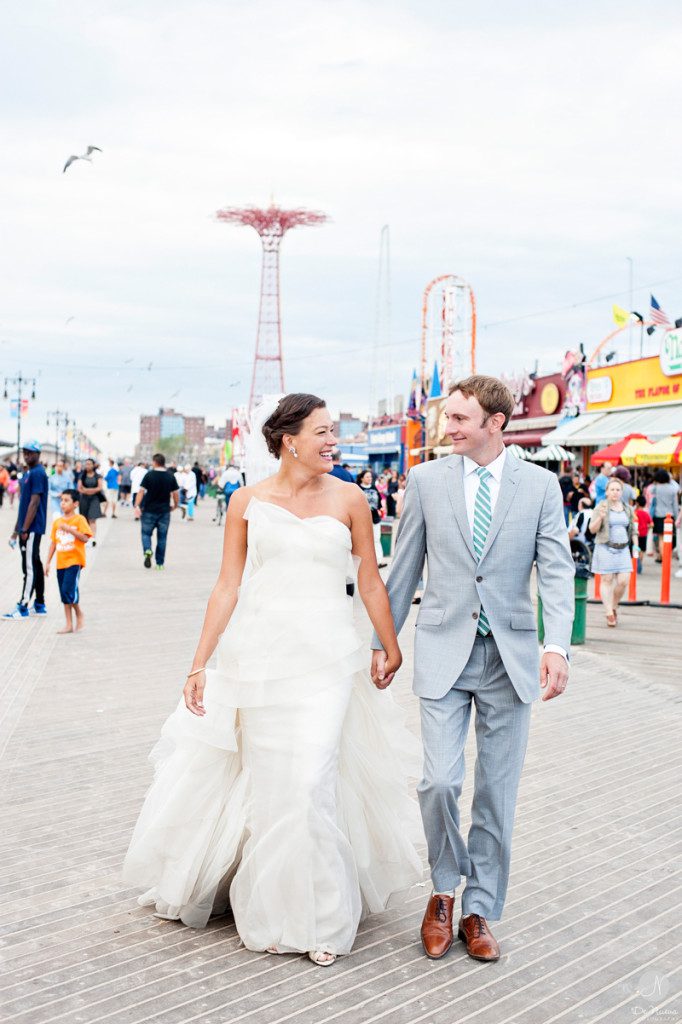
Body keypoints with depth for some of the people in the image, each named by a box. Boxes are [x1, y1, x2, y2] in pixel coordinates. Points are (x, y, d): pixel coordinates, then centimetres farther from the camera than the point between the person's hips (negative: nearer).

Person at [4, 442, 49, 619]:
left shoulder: (38, 473, -13)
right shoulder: (28, 473, 16)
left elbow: (34, 503, -19)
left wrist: (24, 530, -20)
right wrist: (17, 530, 20)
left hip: (32, 528, -10)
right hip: (26, 528, 10)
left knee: (30, 567, -6)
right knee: (35, 565, 12)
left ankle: (23, 608, -5)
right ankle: (39, 605, 18)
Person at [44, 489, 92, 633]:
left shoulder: (79, 519, -7)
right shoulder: (57, 521, 9)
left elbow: (85, 538, -17)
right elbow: (53, 543, 13)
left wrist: (69, 529, -22)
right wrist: (48, 562, 10)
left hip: (74, 561, -6)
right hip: (61, 562, 6)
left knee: (69, 590, -14)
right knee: (64, 594, 8)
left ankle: (79, 616, 9)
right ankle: (69, 624, 14)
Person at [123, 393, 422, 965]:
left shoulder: (349, 500, 1)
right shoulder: (248, 502, 2)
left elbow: (370, 582, 7)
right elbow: (228, 587, 3)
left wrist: (392, 648, 10)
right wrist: (200, 665, 1)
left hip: (325, 657, -1)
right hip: (259, 654, 1)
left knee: (309, 782, -7)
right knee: (266, 783, 10)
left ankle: (320, 917, 11)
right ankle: (272, 906, 33)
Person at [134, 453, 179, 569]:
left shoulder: (149, 475, -7)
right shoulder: (171, 476, 1)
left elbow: (141, 491, -12)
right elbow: (175, 493, 3)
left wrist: (137, 506, -13)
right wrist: (175, 505, 19)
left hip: (149, 510, -2)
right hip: (165, 511, 2)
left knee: (146, 533, 12)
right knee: (162, 537, 9)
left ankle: (147, 551, -16)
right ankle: (160, 563, 11)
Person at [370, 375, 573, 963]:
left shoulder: (541, 485, 1)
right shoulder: (427, 480, 2)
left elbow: (557, 571, -6)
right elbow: (404, 569, 8)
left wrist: (557, 645, -20)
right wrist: (383, 641, 10)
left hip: (512, 655, 0)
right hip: (445, 650, 0)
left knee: (497, 793, 7)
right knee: (440, 781, -8)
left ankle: (479, 910, 24)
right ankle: (445, 887, 20)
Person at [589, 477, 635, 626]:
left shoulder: (628, 509, 12)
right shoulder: (601, 507, -2)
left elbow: (632, 530, 22)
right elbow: (592, 529, -4)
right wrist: (600, 517, -20)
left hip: (623, 549, 4)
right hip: (605, 548, -4)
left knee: (623, 581, -4)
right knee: (607, 580, -2)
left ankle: (614, 607, 20)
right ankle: (609, 614, 3)